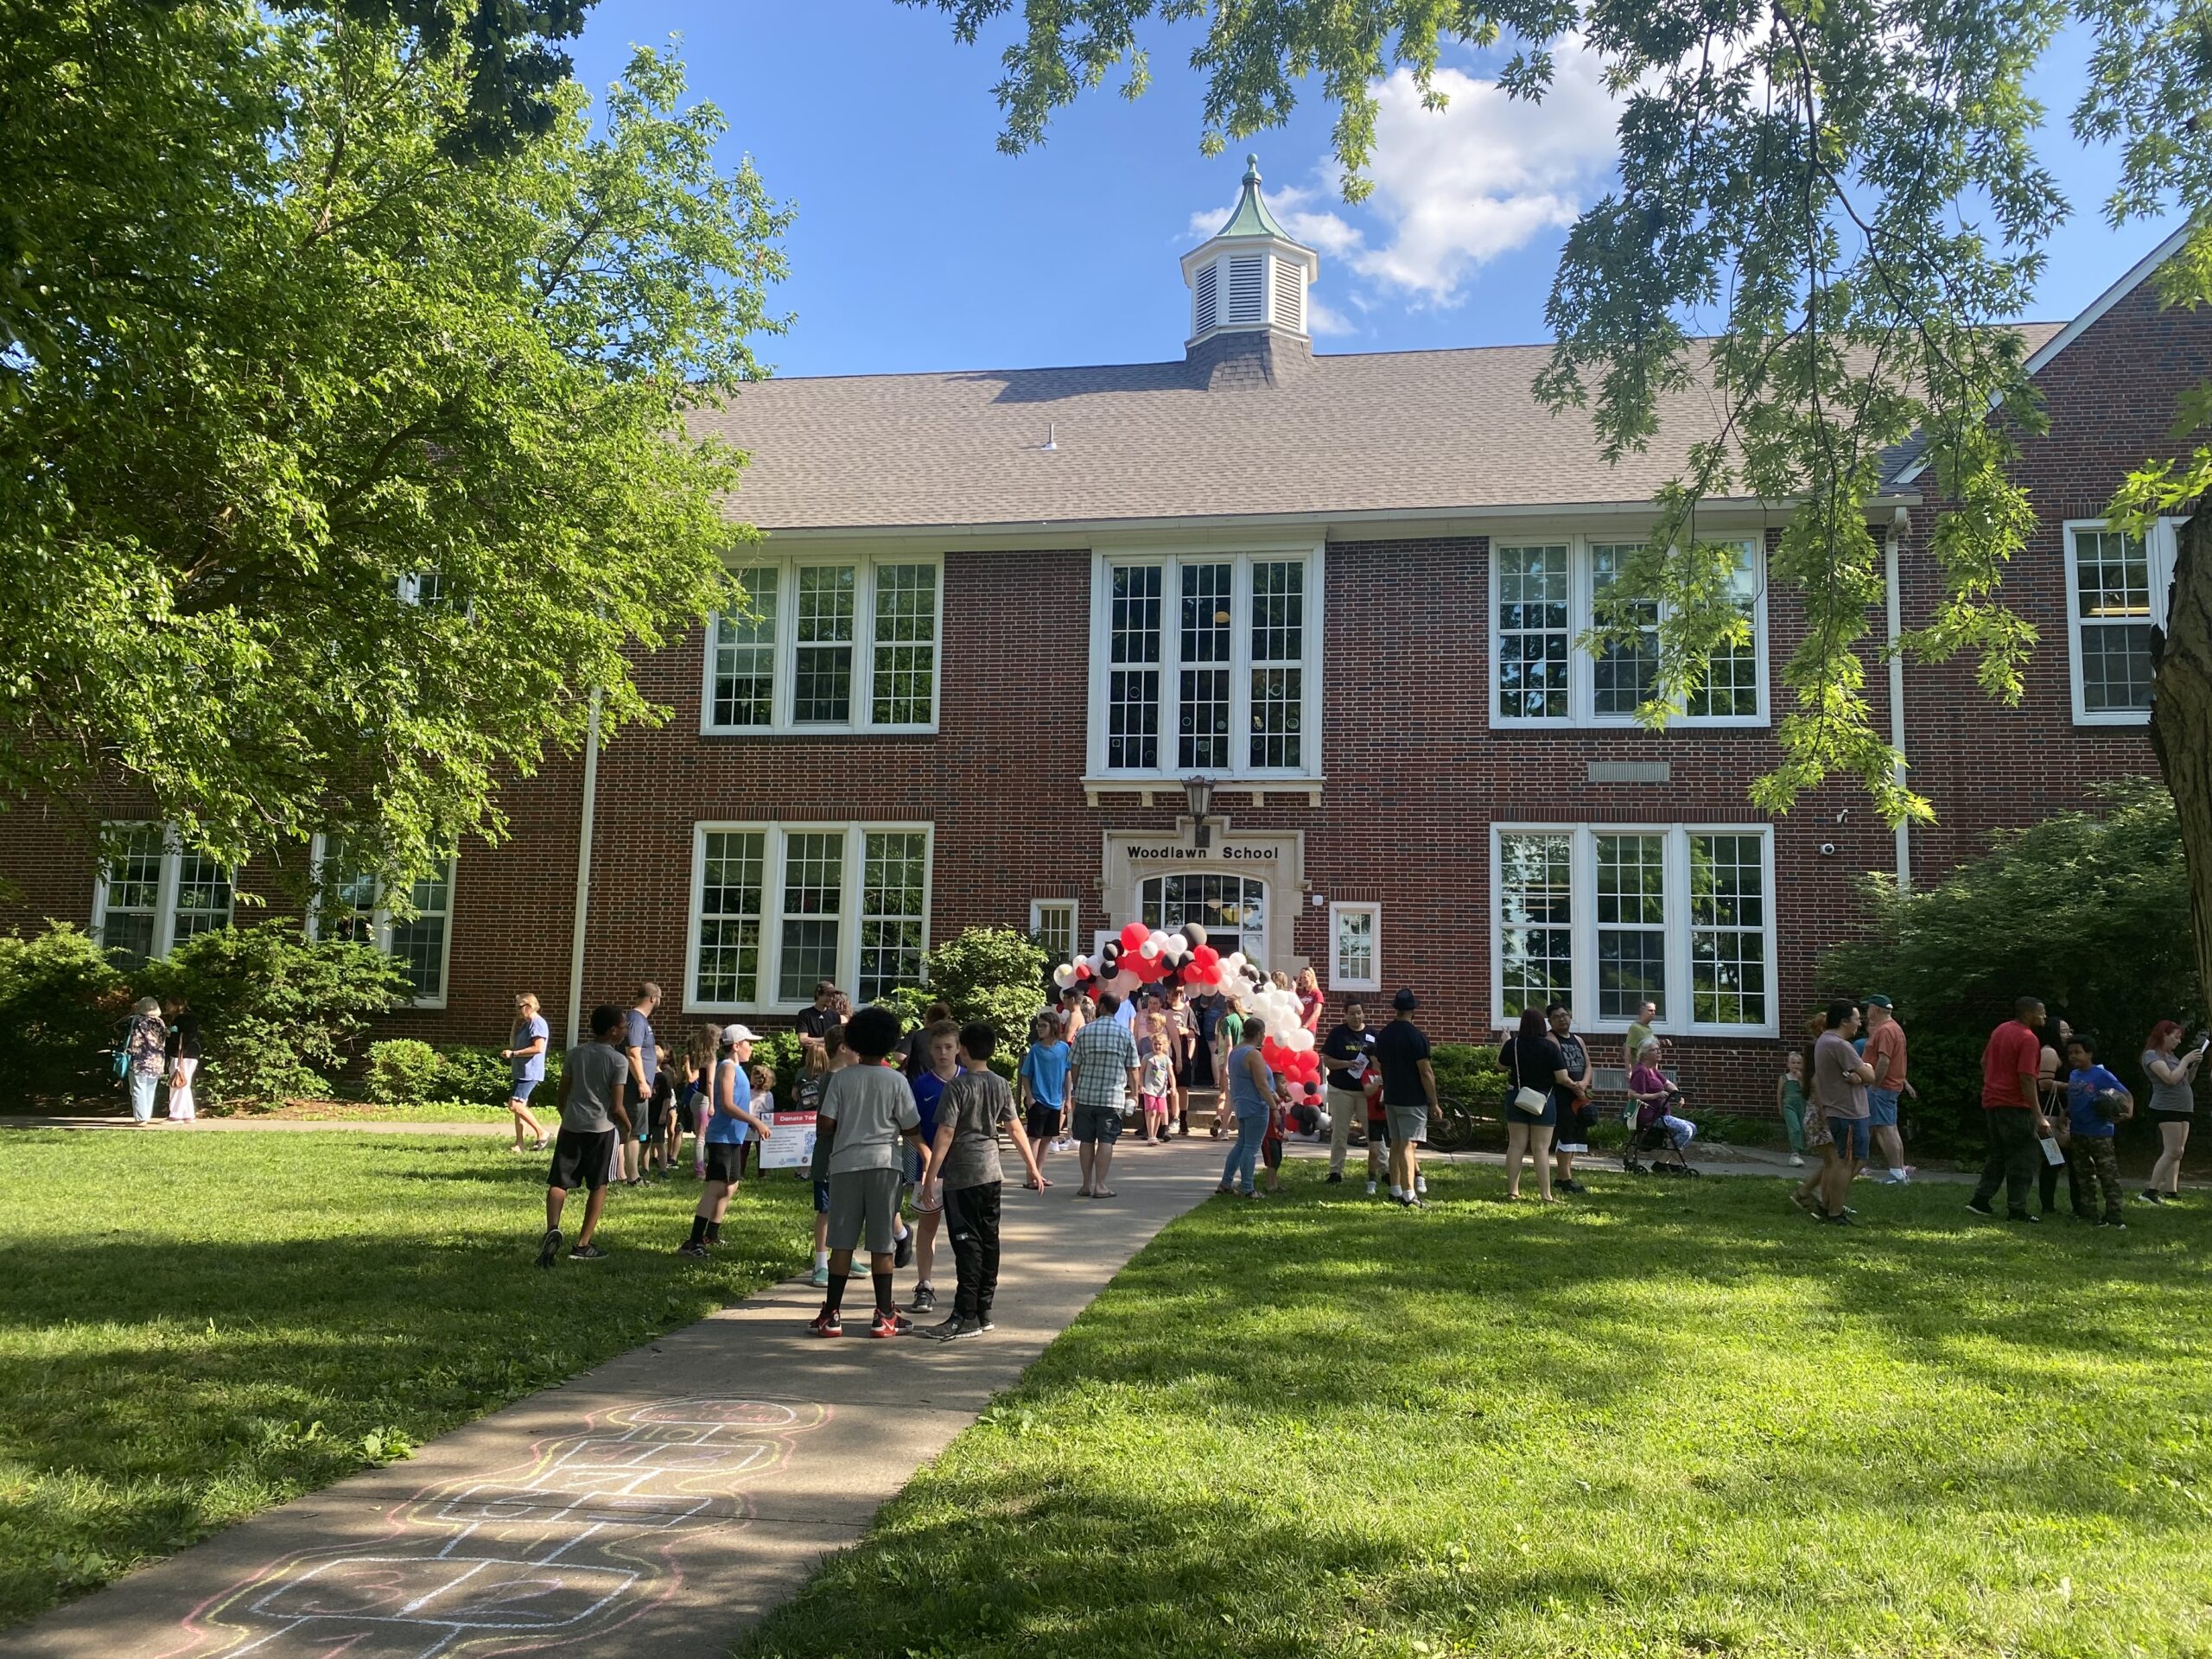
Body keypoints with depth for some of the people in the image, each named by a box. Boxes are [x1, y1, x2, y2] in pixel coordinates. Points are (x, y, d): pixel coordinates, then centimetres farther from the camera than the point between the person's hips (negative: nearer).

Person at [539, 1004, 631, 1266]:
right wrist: (628, 1127, 9)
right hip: (603, 1129, -3)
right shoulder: (619, 1061, -7)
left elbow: (562, 1094, 13)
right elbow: (617, 1107, -9)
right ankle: (582, 1245, 13)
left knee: (558, 1182, 5)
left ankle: (553, 1229, -20)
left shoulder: (574, 1054, 7)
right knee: (598, 1187, 11)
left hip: (571, 1126, 3)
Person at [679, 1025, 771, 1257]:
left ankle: (711, 1235, 27)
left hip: (733, 1138, 11)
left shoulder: (736, 1068, 17)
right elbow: (727, 1105, -21)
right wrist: (755, 1121, -21)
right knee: (717, 1187, -16)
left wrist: (753, 1124, 14)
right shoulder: (727, 1067, -12)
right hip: (722, 1137, -11)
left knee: (730, 1186, 17)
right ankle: (693, 1242, -20)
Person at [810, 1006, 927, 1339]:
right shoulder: (896, 1080, -3)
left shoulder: (841, 1078, -2)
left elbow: (824, 1123, -3)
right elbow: (911, 1129, -2)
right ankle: (884, 1315, 7)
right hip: (883, 1164, -1)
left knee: (842, 1242, 6)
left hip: (845, 1163, 1)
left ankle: (831, 1314, 8)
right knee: (882, 1243, 4)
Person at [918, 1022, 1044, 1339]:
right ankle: (983, 1312, 17)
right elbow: (1016, 1128, 10)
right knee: (989, 1240, 10)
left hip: (962, 1175, -7)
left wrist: (931, 1174, -13)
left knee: (967, 1243, -6)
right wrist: (1032, 1167, 18)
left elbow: (945, 1134, -16)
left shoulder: (958, 1086, -12)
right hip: (992, 1172, 7)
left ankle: (966, 1317, -7)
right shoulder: (1001, 1085, 7)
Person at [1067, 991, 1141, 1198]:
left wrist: (1075, 1090, 17)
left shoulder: (1085, 1032, 0)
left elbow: (1074, 1065, 3)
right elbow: (1132, 1069, 0)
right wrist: (1134, 1093, 11)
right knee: (1106, 1140, 1)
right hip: (1112, 1096, -1)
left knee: (1086, 1140, 8)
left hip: (1085, 1094, 1)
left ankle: (1086, 1184, 11)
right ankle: (1100, 1185, -2)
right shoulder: (1125, 1033, -1)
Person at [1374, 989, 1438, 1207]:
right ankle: (1409, 1195, -11)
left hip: (1391, 1099, 7)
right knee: (1408, 1146, -8)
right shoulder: (1415, 1036, -16)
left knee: (1396, 1144, 15)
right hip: (1413, 1100, -7)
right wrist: (1434, 1102, -9)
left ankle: (1396, 1191, 22)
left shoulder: (1383, 1034, 7)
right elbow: (1426, 1072, -16)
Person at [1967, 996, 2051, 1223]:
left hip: (1992, 1101, 9)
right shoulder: (2028, 1039, -16)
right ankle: (2017, 1209, 1)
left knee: (1998, 1155, 17)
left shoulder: (2000, 1030, 10)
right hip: (2015, 1105, -9)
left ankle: (1981, 1199, 13)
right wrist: (2038, 1117, -20)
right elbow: (2026, 1079, -21)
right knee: (2022, 1160, 0)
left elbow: (1984, 1062, 18)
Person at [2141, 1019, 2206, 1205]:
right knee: (2172, 1152, -15)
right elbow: (2171, 1078, -22)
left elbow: (2187, 1081, 21)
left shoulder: (2171, 1055, 18)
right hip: (2167, 1108, -9)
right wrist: (2185, 1060, -12)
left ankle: (2171, 1191, 8)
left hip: (2183, 1108, 10)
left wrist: (2195, 1065, 5)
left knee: (2178, 1152, 7)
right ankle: (2150, 1192, -16)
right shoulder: (2152, 1055, -10)